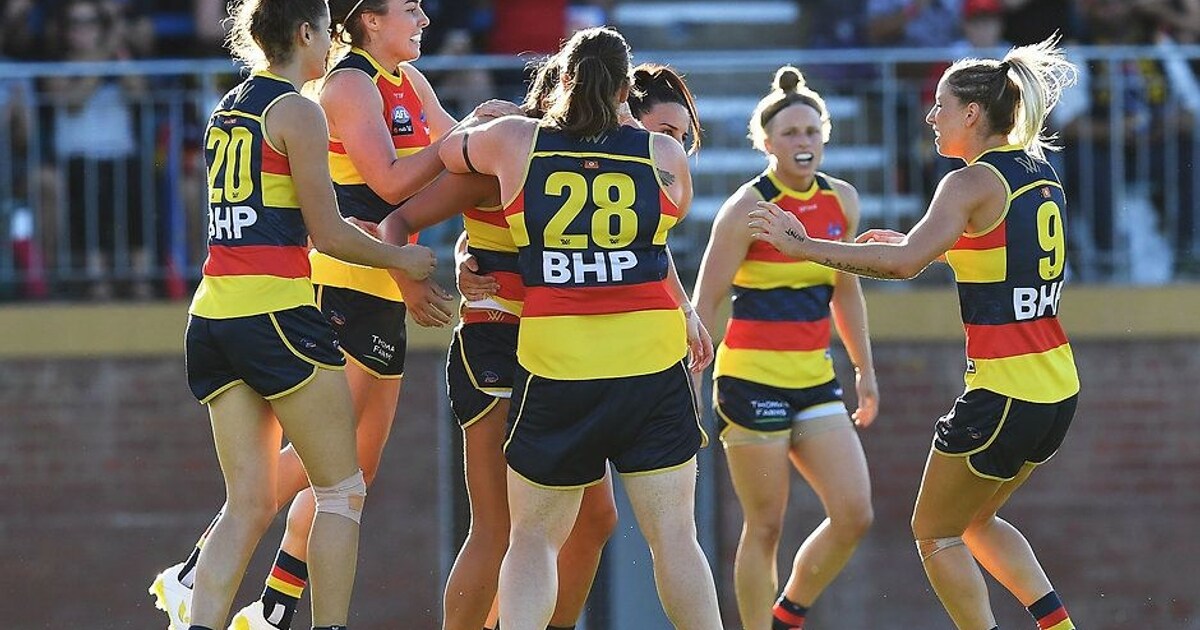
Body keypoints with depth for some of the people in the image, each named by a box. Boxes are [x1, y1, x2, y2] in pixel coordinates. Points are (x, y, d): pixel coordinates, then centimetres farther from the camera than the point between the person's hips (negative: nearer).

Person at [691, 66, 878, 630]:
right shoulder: (747, 209, -11)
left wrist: (865, 370, 21)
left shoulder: (842, 201, 6)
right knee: (765, 526, -3)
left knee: (854, 515, -3)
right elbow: (704, 304, -10)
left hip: (815, 379, 6)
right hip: (753, 379, -6)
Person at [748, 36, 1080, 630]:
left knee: (935, 533, 9)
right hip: (1058, 392, 8)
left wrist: (805, 247, -23)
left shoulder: (972, 184, -14)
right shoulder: (1042, 173, 10)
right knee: (978, 520, 25)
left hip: (1002, 396, -8)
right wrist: (919, 243, 24)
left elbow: (905, 263, -27)